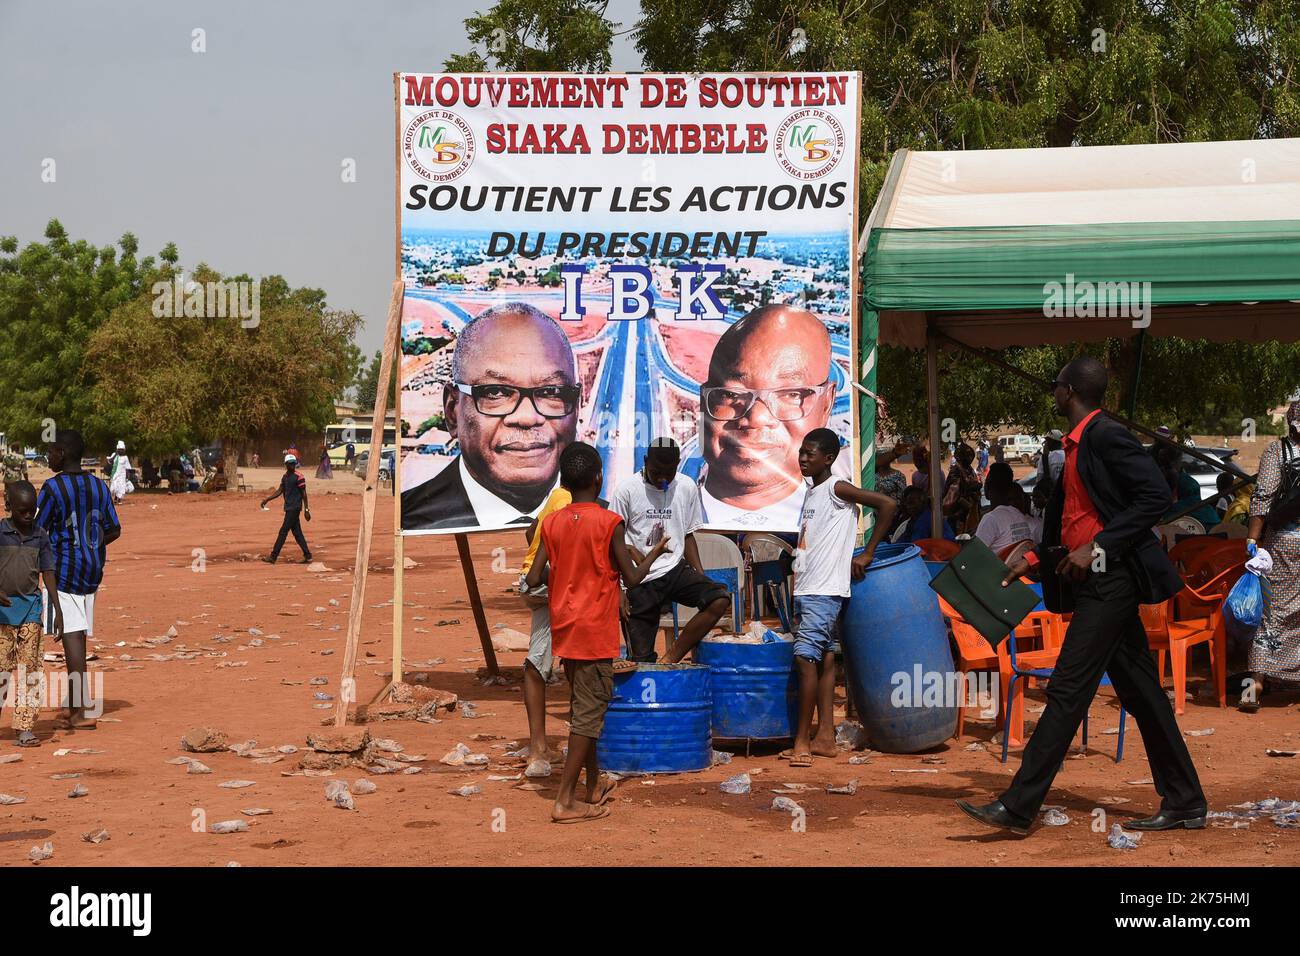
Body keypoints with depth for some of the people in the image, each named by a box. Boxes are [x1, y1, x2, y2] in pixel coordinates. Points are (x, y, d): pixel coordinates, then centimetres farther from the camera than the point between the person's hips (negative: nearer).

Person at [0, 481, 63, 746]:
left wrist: (57, 611, 3)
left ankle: (25, 728, -2)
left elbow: (48, 574, 8)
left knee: (30, 667, -2)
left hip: (31, 607, 2)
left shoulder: (41, 536, 6)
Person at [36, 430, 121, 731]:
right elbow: (114, 531, 12)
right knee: (78, 638, 14)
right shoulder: (99, 487, 7)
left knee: (72, 637, -9)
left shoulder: (52, 488, -13)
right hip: (92, 570, 7)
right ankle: (74, 709, 20)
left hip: (63, 569, -7)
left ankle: (81, 714, -14)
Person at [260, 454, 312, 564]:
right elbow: (280, 491, 13)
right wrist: (267, 499, 2)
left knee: (283, 531, -8)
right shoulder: (285, 476, 12)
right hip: (289, 508, 8)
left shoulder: (299, 476, -11)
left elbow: (304, 493, -11)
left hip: (295, 508, -8)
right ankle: (307, 556, 13)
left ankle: (273, 557, -7)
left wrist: (306, 509, -13)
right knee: (297, 532, 9)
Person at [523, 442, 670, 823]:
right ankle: (566, 800, -9)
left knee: (583, 706, 18)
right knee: (590, 712, -3)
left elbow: (533, 580, -2)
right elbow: (632, 578, -9)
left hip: (564, 630, 6)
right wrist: (655, 552, 9)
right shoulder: (609, 523, -12)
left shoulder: (552, 523, 2)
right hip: (596, 631, -6)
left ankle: (594, 787, 30)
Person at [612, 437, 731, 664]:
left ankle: (670, 659, -16)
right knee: (641, 658, -8)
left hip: (676, 570, 3)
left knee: (720, 599, -24)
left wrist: (702, 579, 4)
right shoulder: (627, 490, -6)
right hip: (640, 581, -3)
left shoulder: (687, 488, 5)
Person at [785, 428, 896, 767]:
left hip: (825, 589, -9)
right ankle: (825, 737, 9)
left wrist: (867, 554, -13)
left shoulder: (837, 488, -8)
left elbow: (887, 504, -16)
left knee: (806, 656, -13)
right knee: (823, 659, 8)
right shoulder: (811, 493, 18)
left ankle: (802, 741, -12)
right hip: (805, 588, 9)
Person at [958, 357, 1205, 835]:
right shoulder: (1079, 444, 15)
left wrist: (1099, 549, -21)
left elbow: (1155, 495, -20)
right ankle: (1183, 802, 16)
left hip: (1109, 578, -10)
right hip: (1095, 581, 10)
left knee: (1067, 692, -10)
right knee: (1139, 692, 11)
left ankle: (1018, 808, -10)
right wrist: (1034, 559, 17)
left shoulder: (1107, 436, -13)